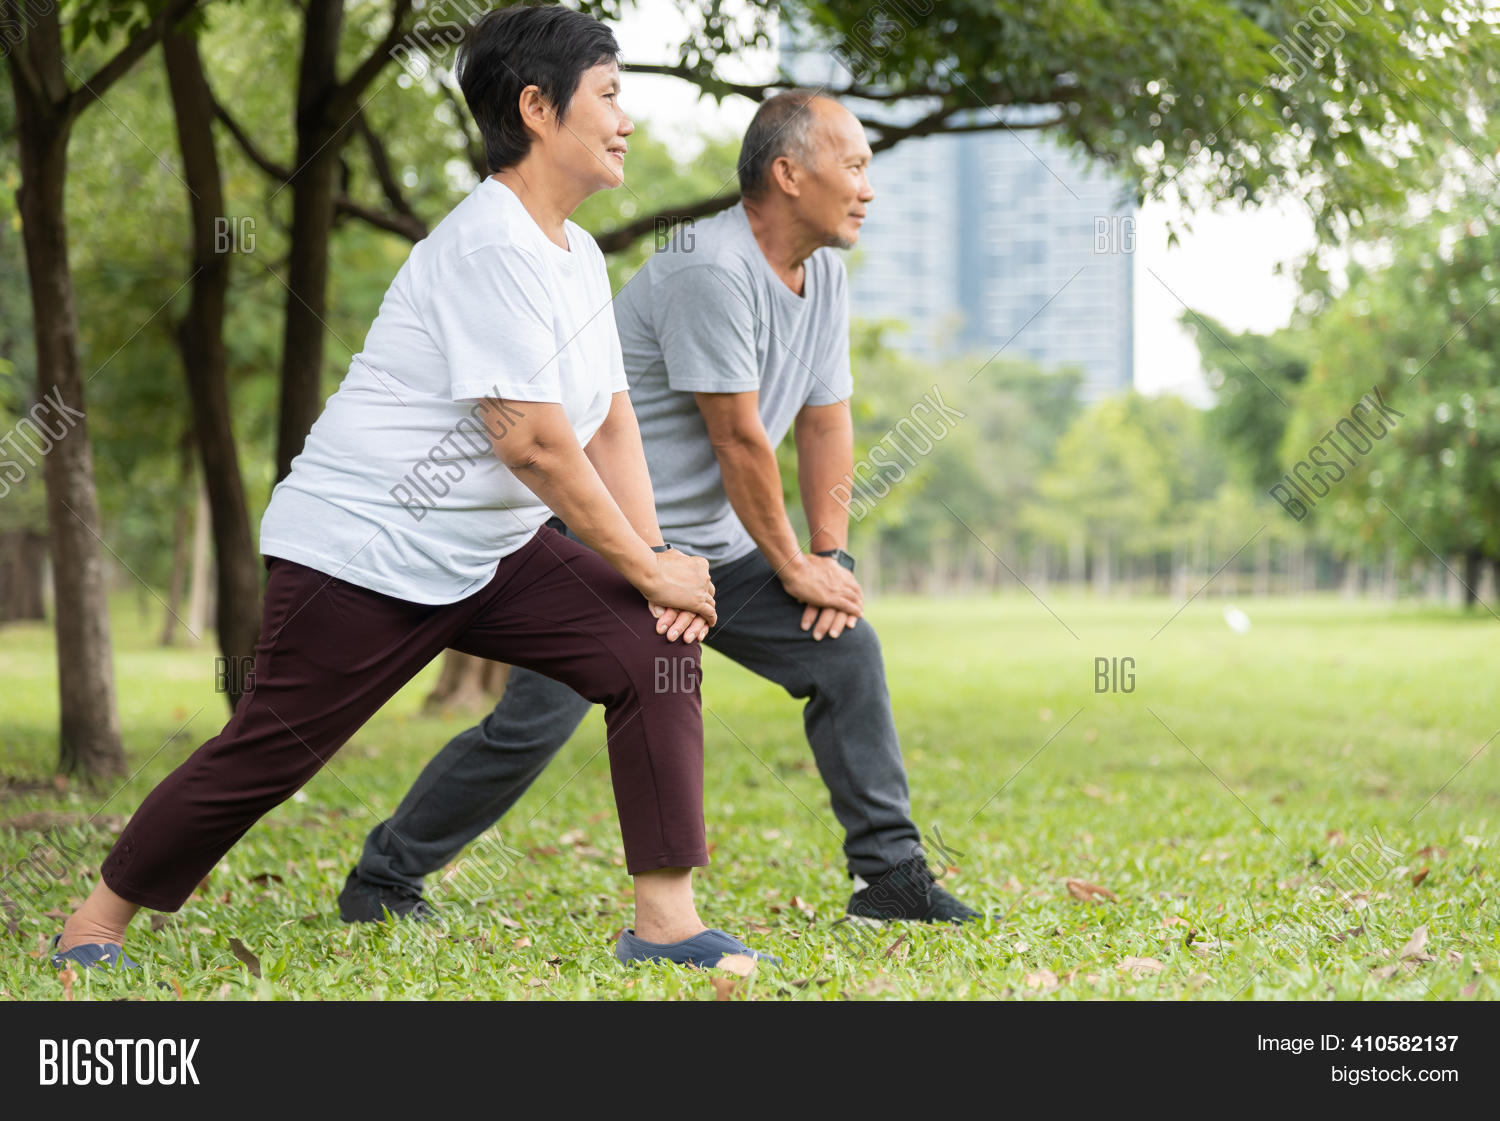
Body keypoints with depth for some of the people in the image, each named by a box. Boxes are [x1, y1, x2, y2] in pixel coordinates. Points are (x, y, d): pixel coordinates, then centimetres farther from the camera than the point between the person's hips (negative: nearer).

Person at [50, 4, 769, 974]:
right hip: (362, 552, -9)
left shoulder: (577, 255, 10)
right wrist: (644, 566, -15)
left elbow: (610, 420, 11)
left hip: (490, 552, 9)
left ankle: (666, 920, -4)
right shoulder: (492, 248, -21)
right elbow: (533, 442, -24)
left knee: (654, 647, -6)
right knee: (267, 754, -2)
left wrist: (657, 553, -3)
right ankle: (98, 922, 19)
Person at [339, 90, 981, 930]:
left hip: (715, 545, 8)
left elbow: (826, 420, 10)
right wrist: (792, 567, -11)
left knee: (845, 650, -3)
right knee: (533, 724, -11)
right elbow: (738, 437, -21)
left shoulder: (825, 273, 6)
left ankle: (892, 874, 5)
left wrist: (830, 556, 1)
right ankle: (382, 878, 6)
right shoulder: (710, 271, -24)